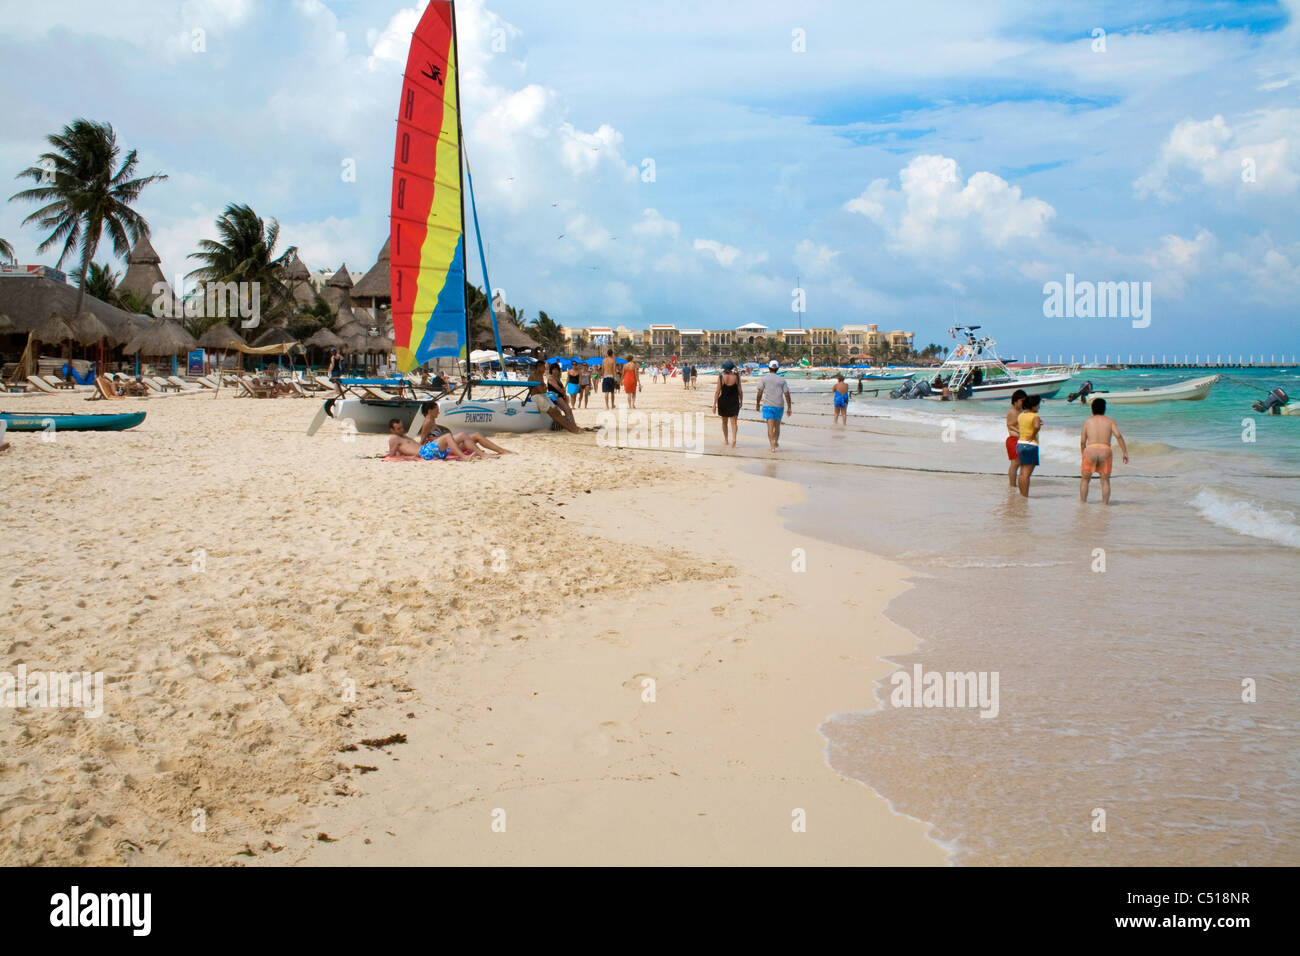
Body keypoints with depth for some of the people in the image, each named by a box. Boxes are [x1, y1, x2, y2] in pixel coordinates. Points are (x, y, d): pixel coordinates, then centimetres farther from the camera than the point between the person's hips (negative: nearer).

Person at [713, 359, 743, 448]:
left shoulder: (721, 377, -9)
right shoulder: (736, 377, -6)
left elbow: (717, 391, -9)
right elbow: (740, 391, -1)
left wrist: (714, 404, -4)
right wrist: (741, 401, 13)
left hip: (723, 402, 0)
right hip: (734, 402, 0)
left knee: (724, 422, 18)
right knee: (734, 422, 0)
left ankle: (726, 440, 29)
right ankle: (734, 439, -22)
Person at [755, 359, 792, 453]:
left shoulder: (764, 379, -2)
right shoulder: (782, 380, 2)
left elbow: (760, 393, -4)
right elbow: (787, 394, -1)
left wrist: (757, 405, 6)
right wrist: (789, 407, 3)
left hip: (767, 406, -2)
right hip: (778, 406, 2)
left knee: (770, 426, -5)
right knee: (777, 425, 19)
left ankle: (772, 446, -14)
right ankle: (776, 442, 32)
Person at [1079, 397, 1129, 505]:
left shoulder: (1088, 422, 14)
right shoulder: (1110, 421, 13)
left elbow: (1082, 442, 10)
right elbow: (1118, 436, -3)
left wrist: (1083, 455, 21)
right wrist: (1125, 452, -3)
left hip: (1090, 450, 0)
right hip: (1105, 450, 0)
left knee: (1085, 479, 13)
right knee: (1105, 481, 10)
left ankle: (1082, 502, 9)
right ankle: (1105, 503, 2)